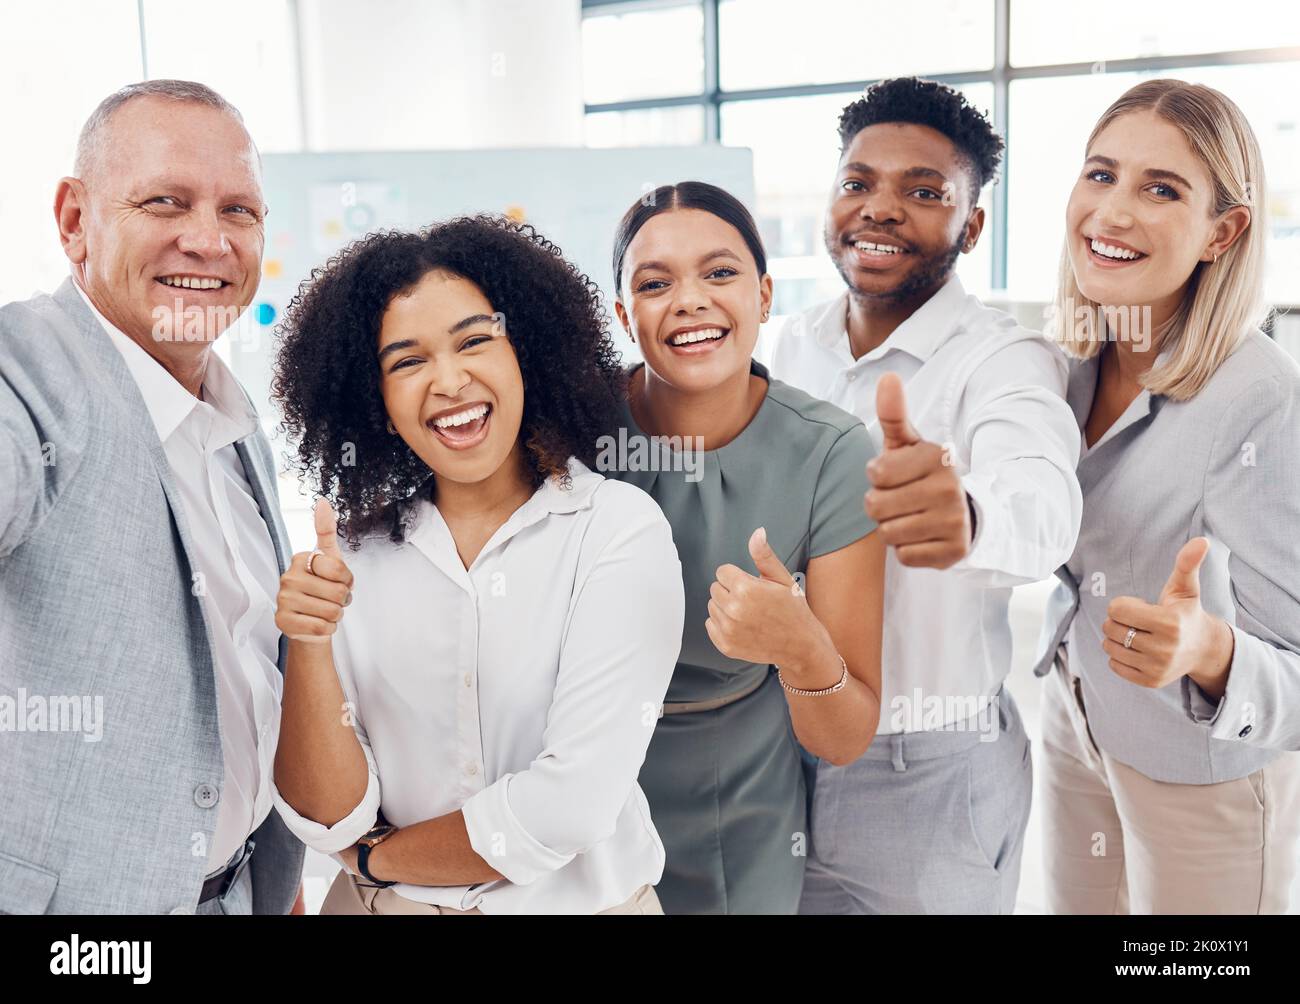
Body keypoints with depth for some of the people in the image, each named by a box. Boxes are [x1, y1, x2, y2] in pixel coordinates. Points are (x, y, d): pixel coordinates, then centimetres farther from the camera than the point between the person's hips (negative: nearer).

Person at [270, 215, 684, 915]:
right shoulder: (361, 556, -6)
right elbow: (330, 821, -9)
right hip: (380, 907, 2)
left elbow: (568, 808, -22)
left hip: (576, 901, -2)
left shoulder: (622, 530, -16)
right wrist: (309, 648, -23)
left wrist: (377, 858, -9)